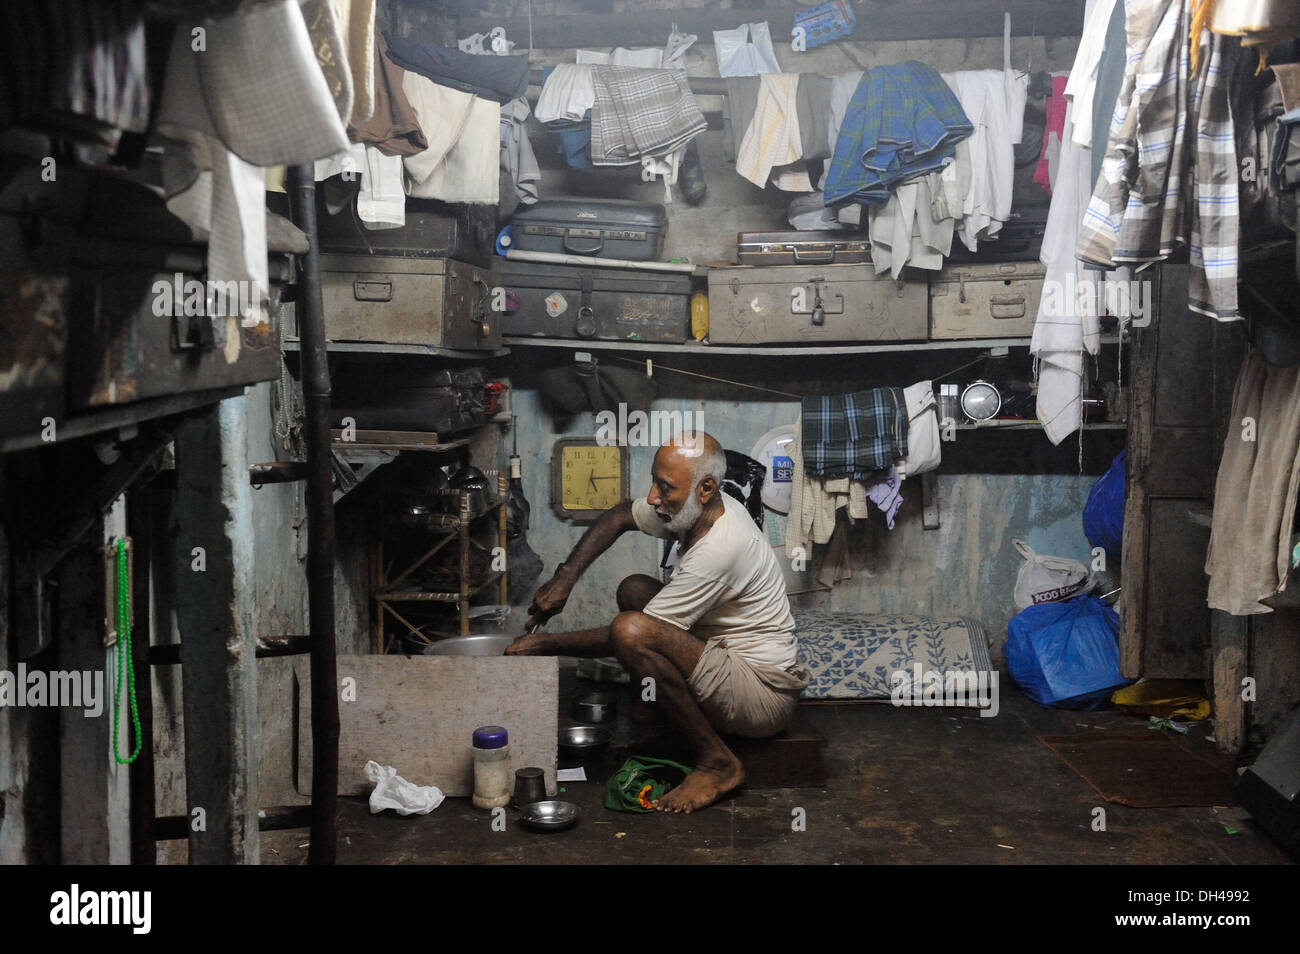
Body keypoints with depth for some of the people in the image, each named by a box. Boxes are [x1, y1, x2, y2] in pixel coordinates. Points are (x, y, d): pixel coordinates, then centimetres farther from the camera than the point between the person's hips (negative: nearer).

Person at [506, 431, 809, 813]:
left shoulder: (718, 548, -28)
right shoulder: (697, 508, -2)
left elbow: (628, 637, -22)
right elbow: (617, 517, 15)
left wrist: (546, 645, -12)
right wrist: (564, 578, 3)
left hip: (766, 696, -10)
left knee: (631, 629, -27)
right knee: (634, 589, 8)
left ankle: (717, 762, -13)